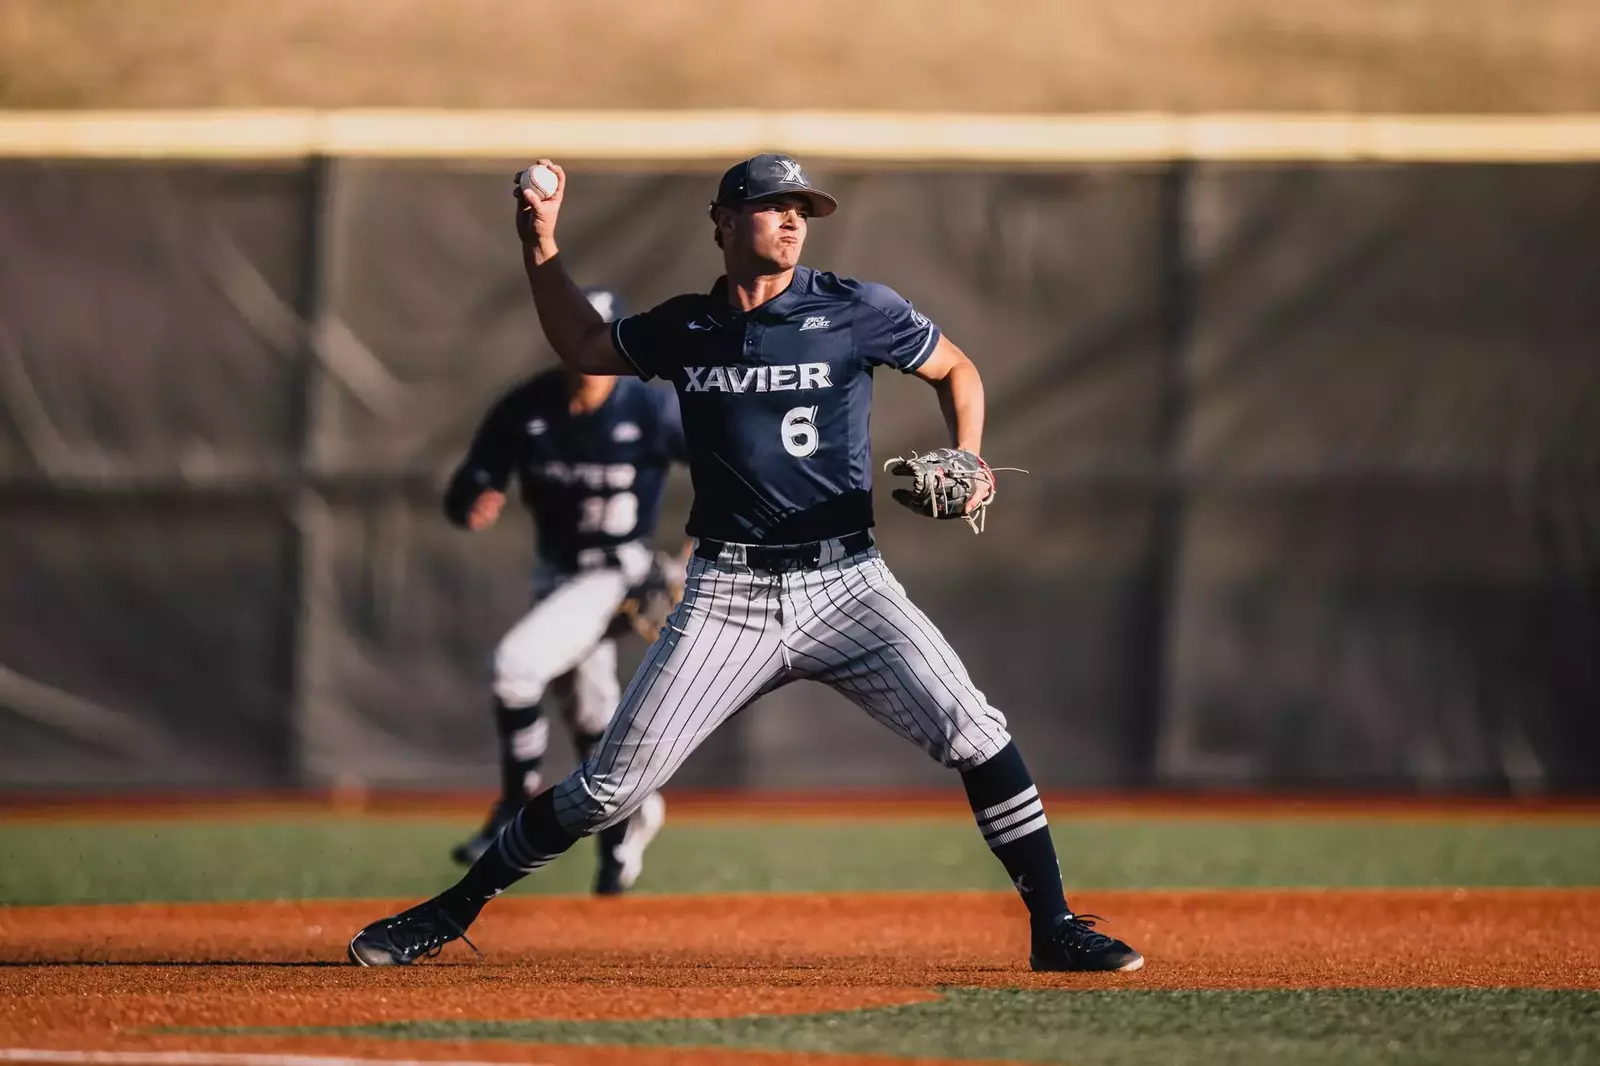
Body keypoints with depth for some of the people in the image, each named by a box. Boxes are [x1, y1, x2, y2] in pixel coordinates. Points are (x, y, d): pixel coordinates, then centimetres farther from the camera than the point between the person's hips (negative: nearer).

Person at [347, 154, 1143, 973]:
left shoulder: (856, 311, 0)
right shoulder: (682, 329, 8)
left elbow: (956, 370, 13)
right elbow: (582, 346, 25)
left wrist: (967, 461, -3)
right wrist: (541, 242, 17)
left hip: (844, 586, -1)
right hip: (728, 598, 1)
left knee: (972, 733, -17)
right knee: (611, 784, -2)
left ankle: (1054, 929, -6)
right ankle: (452, 911, 14)